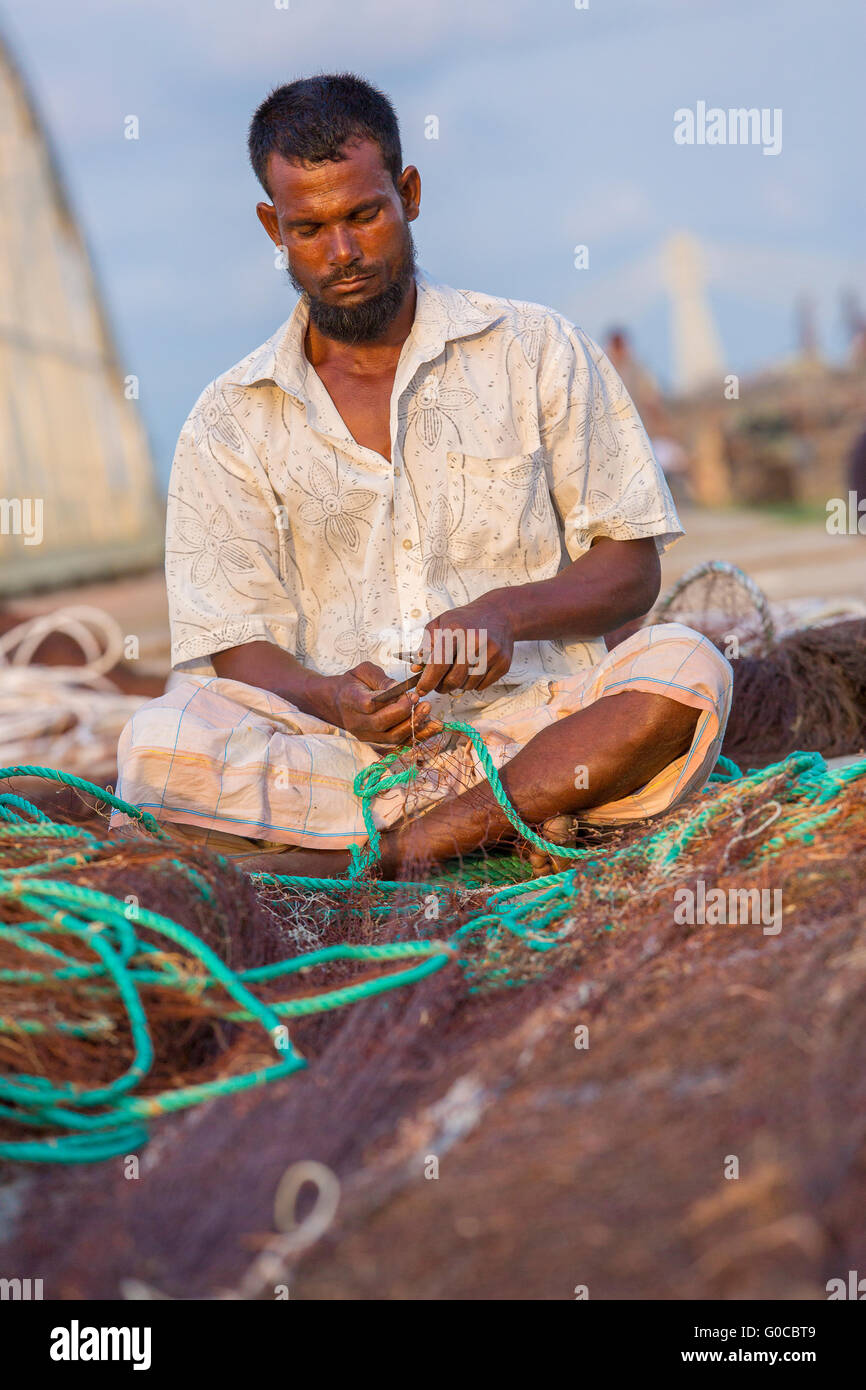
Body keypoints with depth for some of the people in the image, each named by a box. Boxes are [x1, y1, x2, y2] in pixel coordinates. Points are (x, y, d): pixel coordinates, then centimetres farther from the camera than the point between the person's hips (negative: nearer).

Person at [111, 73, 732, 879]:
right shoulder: (229, 423, 8)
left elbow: (631, 570, 6)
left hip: (526, 716, 0)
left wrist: (504, 611, -15)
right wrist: (331, 700, -21)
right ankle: (542, 809, -21)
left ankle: (384, 853, -27)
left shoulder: (536, 351, 8)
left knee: (686, 668, -29)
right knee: (160, 740, -29)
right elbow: (239, 650, 3)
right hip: (333, 749, 0)